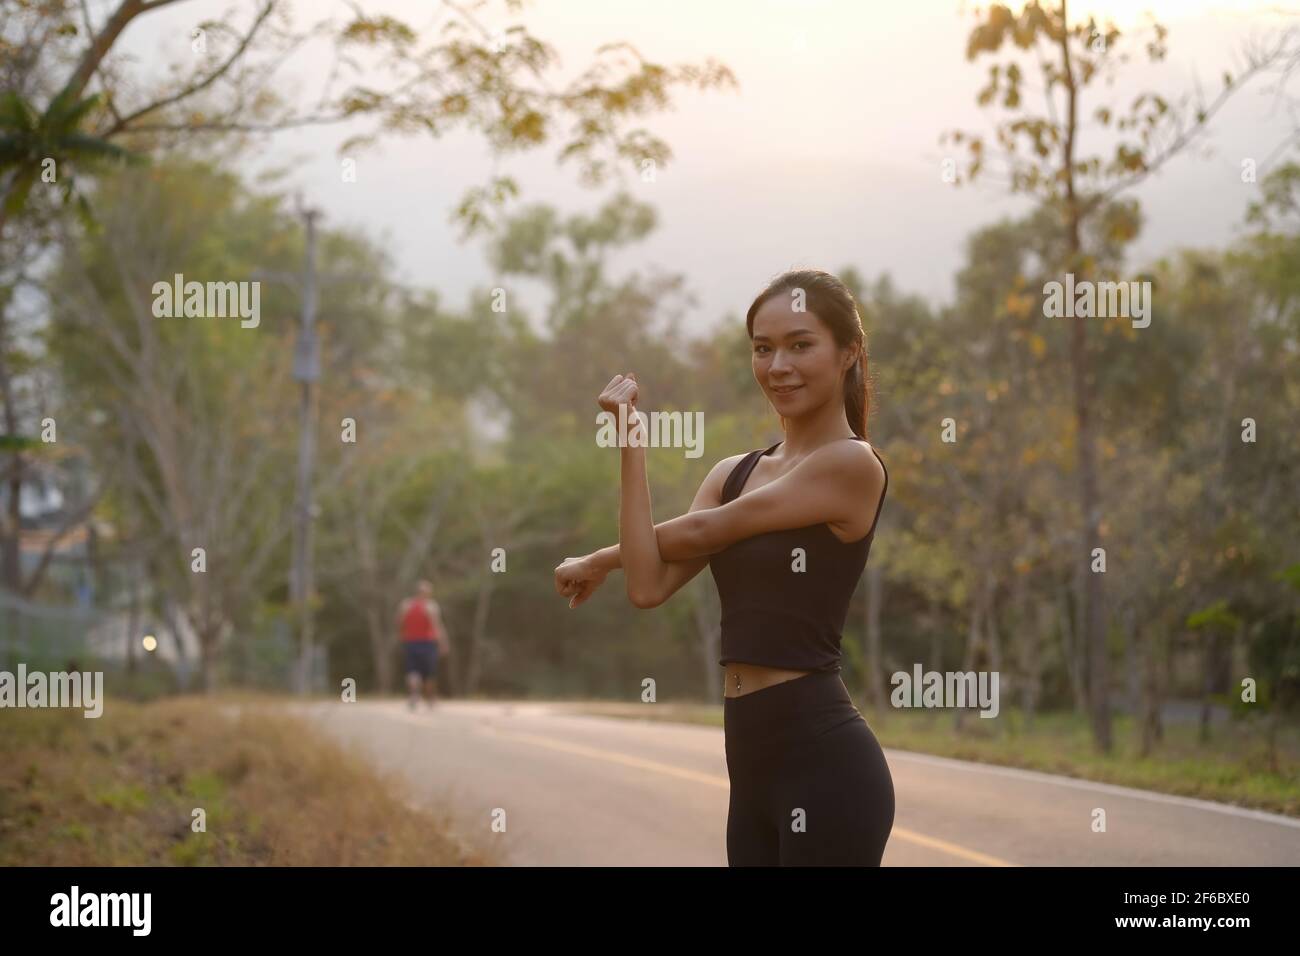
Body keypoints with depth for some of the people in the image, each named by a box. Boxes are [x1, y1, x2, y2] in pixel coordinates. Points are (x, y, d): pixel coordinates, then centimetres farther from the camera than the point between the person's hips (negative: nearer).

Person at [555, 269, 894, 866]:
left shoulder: (853, 464, -8)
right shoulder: (733, 475, 13)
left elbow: (699, 532, -7)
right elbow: (649, 586, -1)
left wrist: (599, 559, 10)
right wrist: (630, 439, -2)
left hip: (823, 758, -8)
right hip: (752, 757, 8)